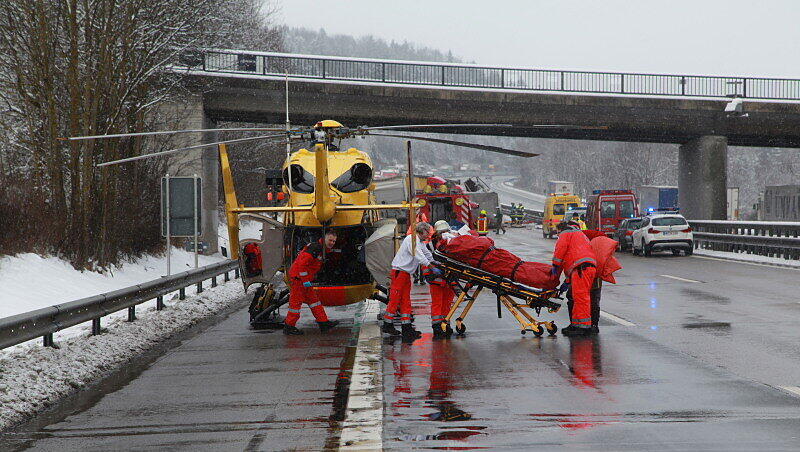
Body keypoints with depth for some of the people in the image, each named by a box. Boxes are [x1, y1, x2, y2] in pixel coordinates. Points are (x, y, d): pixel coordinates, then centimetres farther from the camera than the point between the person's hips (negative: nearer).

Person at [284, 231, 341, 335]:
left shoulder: (324, 250, 13)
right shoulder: (315, 247, -19)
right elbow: (302, 263, -25)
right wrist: (305, 281, -23)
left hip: (305, 278, 10)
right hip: (298, 277, -10)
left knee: (312, 299, 10)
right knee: (296, 301, -5)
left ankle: (324, 323, 12)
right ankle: (289, 327, 2)